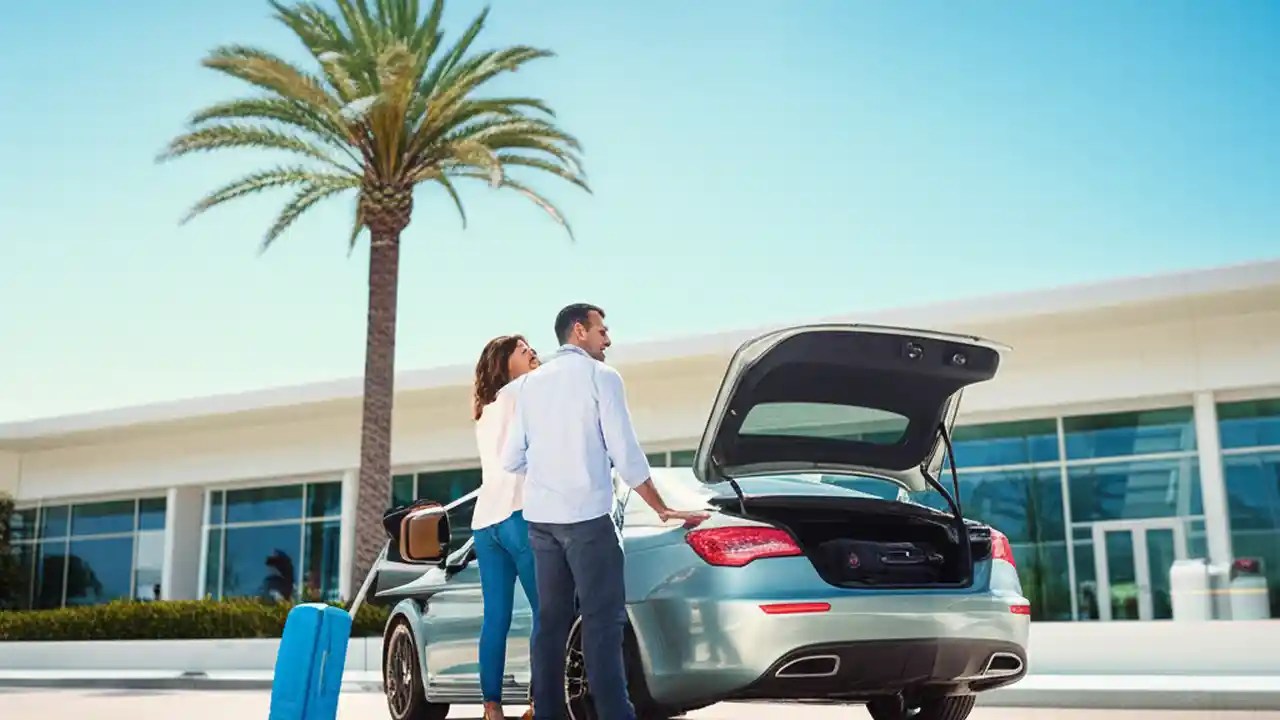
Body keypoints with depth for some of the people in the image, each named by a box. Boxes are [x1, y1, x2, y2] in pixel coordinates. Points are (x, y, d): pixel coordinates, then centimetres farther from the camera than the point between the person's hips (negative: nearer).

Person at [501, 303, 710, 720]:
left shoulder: (529, 383, 14)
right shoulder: (600, 376, -3)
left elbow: (511, 460, 11)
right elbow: (625, 454, -6)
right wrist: (662, 509, 3)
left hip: (539, 518, 6)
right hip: (586, 516, -6)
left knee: (551, 620, 9)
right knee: (602, 621, -7)